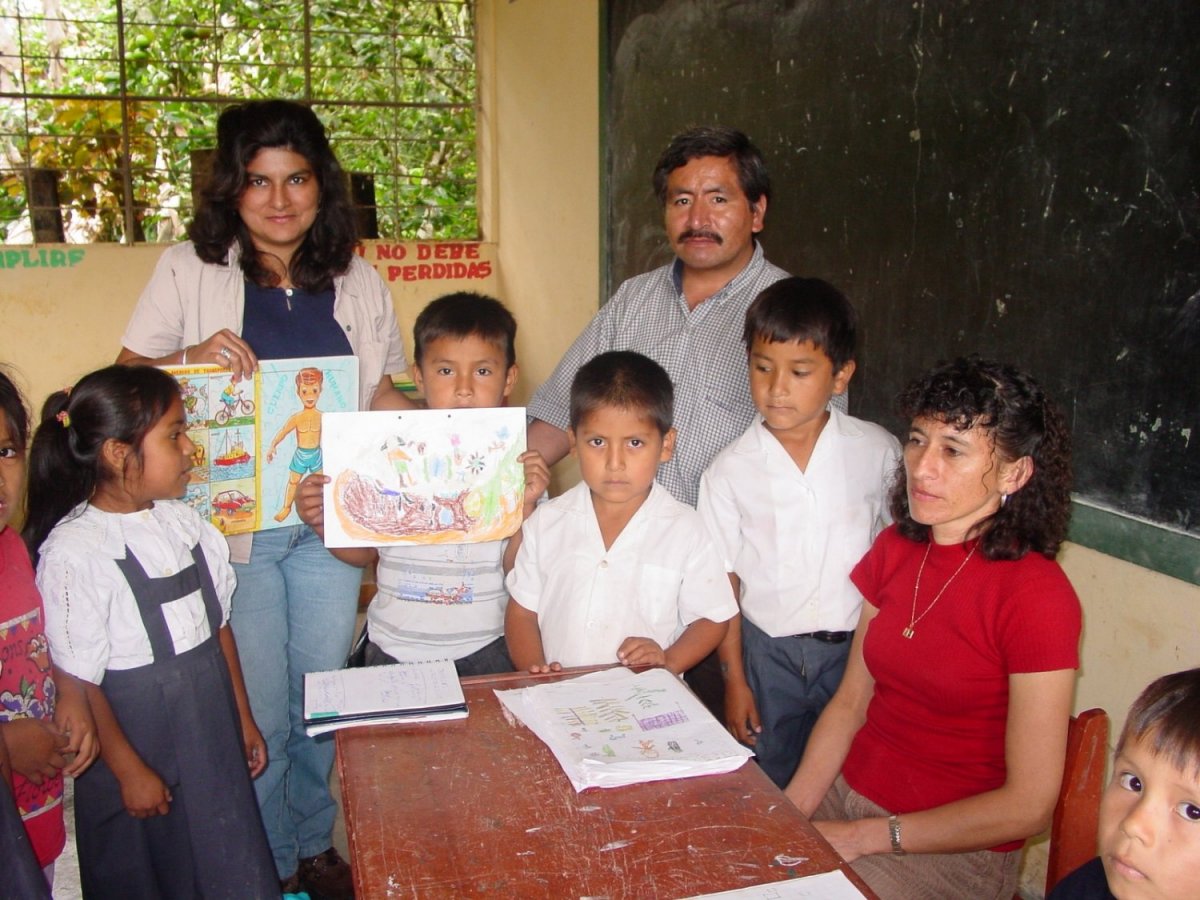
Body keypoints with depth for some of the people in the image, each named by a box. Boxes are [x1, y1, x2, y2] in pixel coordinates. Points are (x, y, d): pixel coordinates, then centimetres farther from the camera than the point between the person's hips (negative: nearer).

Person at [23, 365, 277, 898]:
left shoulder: (185, 523, 0)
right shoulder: (73, 553, -19)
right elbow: (77, 680, -16)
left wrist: (244, 719, 13)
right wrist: (129, 770, -11)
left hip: (211, 738, 6)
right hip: (137, 746, -5)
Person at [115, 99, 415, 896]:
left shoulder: (358, 282, 7)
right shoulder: (189, 271, 0)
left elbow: (381, 395, 12)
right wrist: (191, 358, -19)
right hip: (232, 522, -2)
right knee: (258, 707, 5)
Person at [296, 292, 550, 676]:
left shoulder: (521, 461, -5)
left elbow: (515, 568, -5)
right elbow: (364, 550, 10)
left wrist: (526, 506, -19)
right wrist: (323, 520, -8)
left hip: (484, 648, -1)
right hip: (394, 648, 1)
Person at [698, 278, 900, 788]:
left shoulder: (877, 452, -4)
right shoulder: (731, 471, -6)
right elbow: (724, 582, -2)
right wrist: (734, 680, 0)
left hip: (858, 647, 1)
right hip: (769, 652, 0)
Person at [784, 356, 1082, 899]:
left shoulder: (1037, 598, -17)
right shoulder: (895, 549, 2)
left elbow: (1028, 805, -15)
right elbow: (851, 701, 7)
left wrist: (860, 838, -14)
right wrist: (788, 814, -7)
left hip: (954, 851, -5)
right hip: (846, 794, 5)